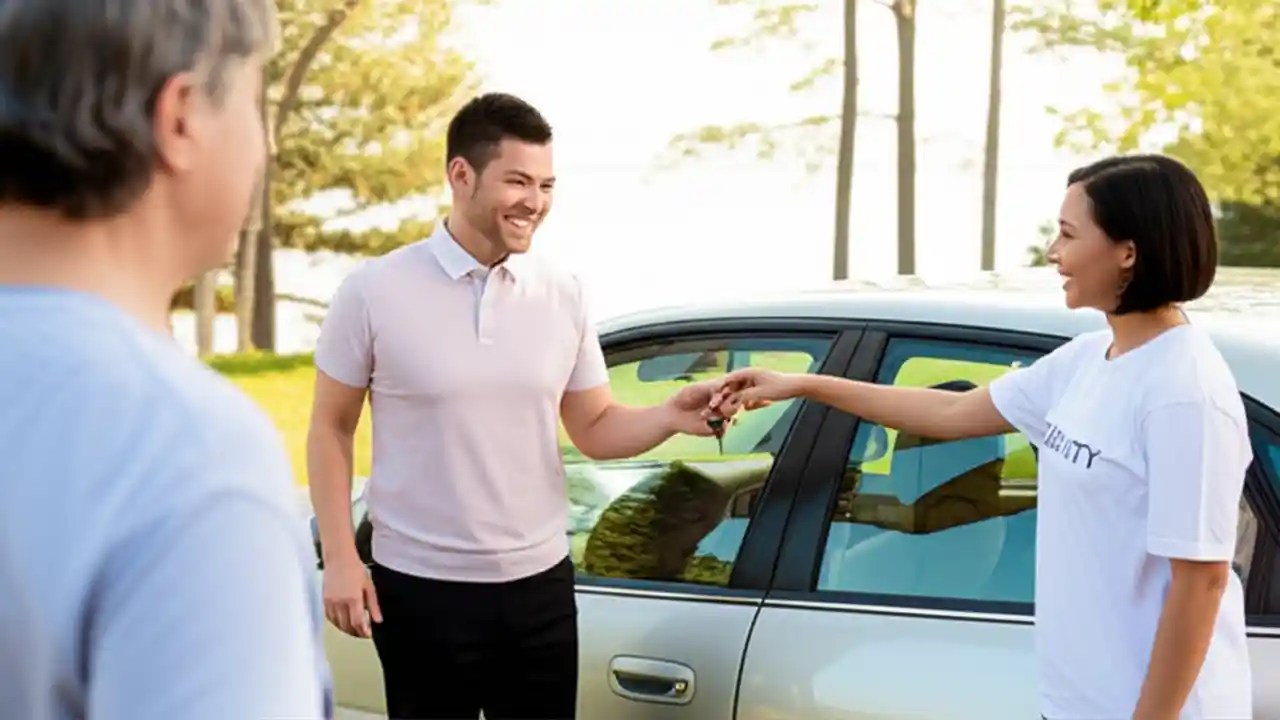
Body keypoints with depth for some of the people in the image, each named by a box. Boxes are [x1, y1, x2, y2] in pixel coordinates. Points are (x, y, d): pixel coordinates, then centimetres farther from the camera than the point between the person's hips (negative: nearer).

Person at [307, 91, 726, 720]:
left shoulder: (563, 297, 2)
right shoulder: (374, 292, -7)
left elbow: (595, 429, 7)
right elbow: (330, 429, 0)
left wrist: (669, 417, -13)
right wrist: (339, 558, -6)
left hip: (539, 583, 3)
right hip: (421, 586, -3)